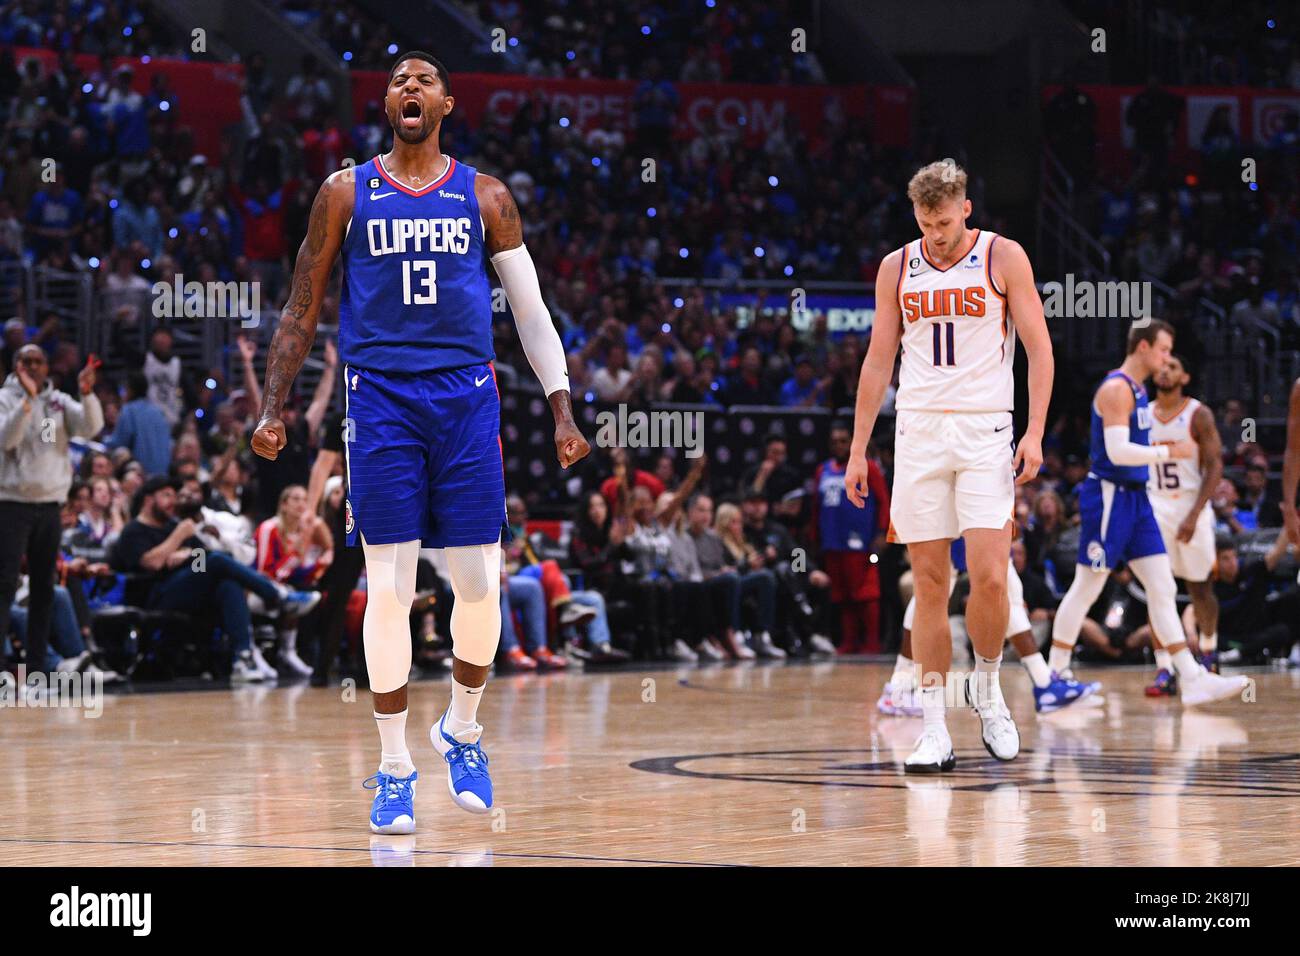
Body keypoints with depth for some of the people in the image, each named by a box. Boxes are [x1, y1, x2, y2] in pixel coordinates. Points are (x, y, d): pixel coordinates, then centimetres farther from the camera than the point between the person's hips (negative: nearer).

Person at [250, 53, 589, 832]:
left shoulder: (484, 198, 9)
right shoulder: (347, 194, 7)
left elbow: (532, 311, 11)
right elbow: (303, 309, 9)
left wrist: (563, 409, 3)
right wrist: (273, 407, 0)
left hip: (466, 395, 1)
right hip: (380, 395, -1)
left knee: (481, 580, -2)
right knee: (388, 585, -4)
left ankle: (462, 730, 22)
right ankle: (394, 768, 5)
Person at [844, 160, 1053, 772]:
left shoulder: (1004, 258, 0)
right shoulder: (897, 268, 9)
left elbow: (1039, 348, 0)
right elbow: (878, 360, 14)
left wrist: (1036, 432, -11)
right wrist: (858, 451, 10)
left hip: (984, 430, -3)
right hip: (918, 430, 3)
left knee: (989, 577, -13)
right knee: (929, 584, 1)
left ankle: (986, 687, 14)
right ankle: (934, 730, 4)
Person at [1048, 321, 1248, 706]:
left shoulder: (1138, 390, 15)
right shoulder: (1116, 388, -15)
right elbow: (1117, 451, -24)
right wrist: (1170, 452, -20)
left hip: (1135, 497, 10)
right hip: (1109, 497, -10)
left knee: (1163, 588, 3)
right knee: (1085, 588, -1)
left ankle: (1192, 680, 0)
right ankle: (1055, 673, 9)